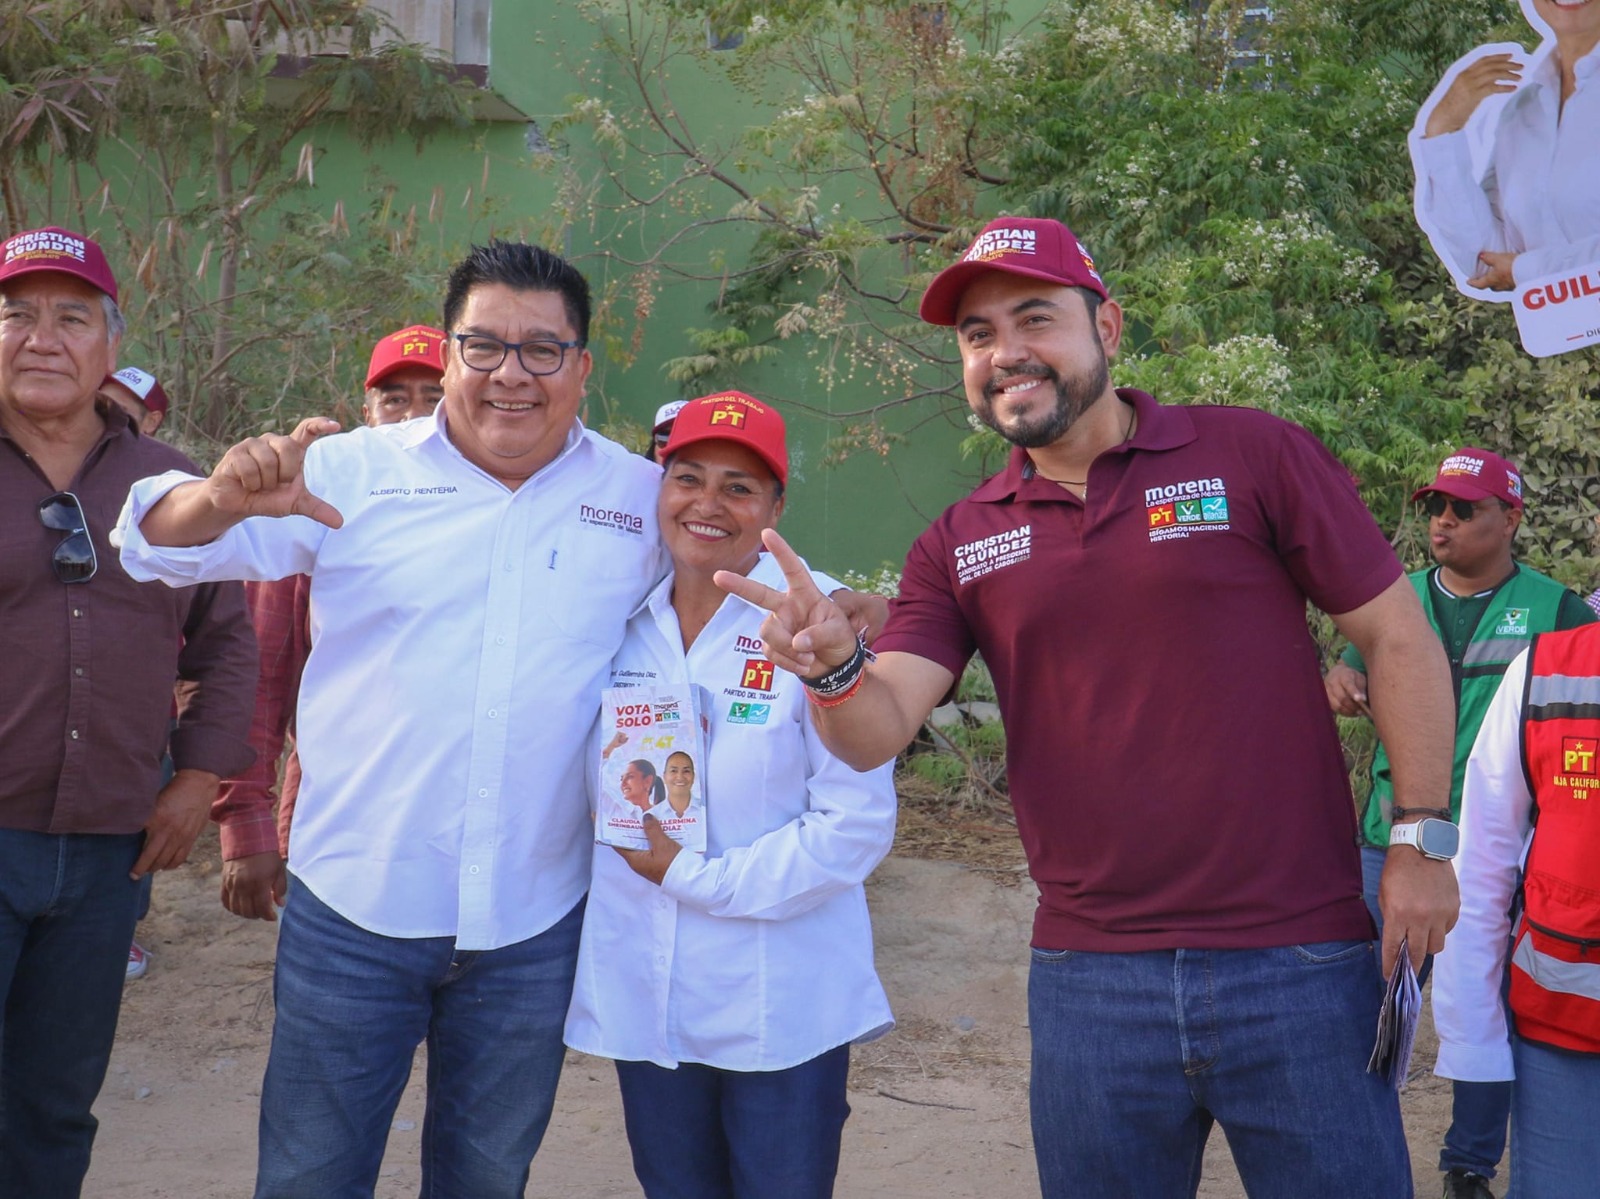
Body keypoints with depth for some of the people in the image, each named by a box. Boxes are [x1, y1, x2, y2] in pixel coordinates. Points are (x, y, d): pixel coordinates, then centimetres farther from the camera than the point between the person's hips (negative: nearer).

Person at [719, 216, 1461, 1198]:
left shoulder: (1252, 455, -3)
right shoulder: (958, 547, 7)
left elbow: (1400, 639, 0)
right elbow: (877, 733, -2)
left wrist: (1423, 841, -5)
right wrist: (834, 666, -23)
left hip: (1298, 963, -3)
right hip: (1088, 978, 3)